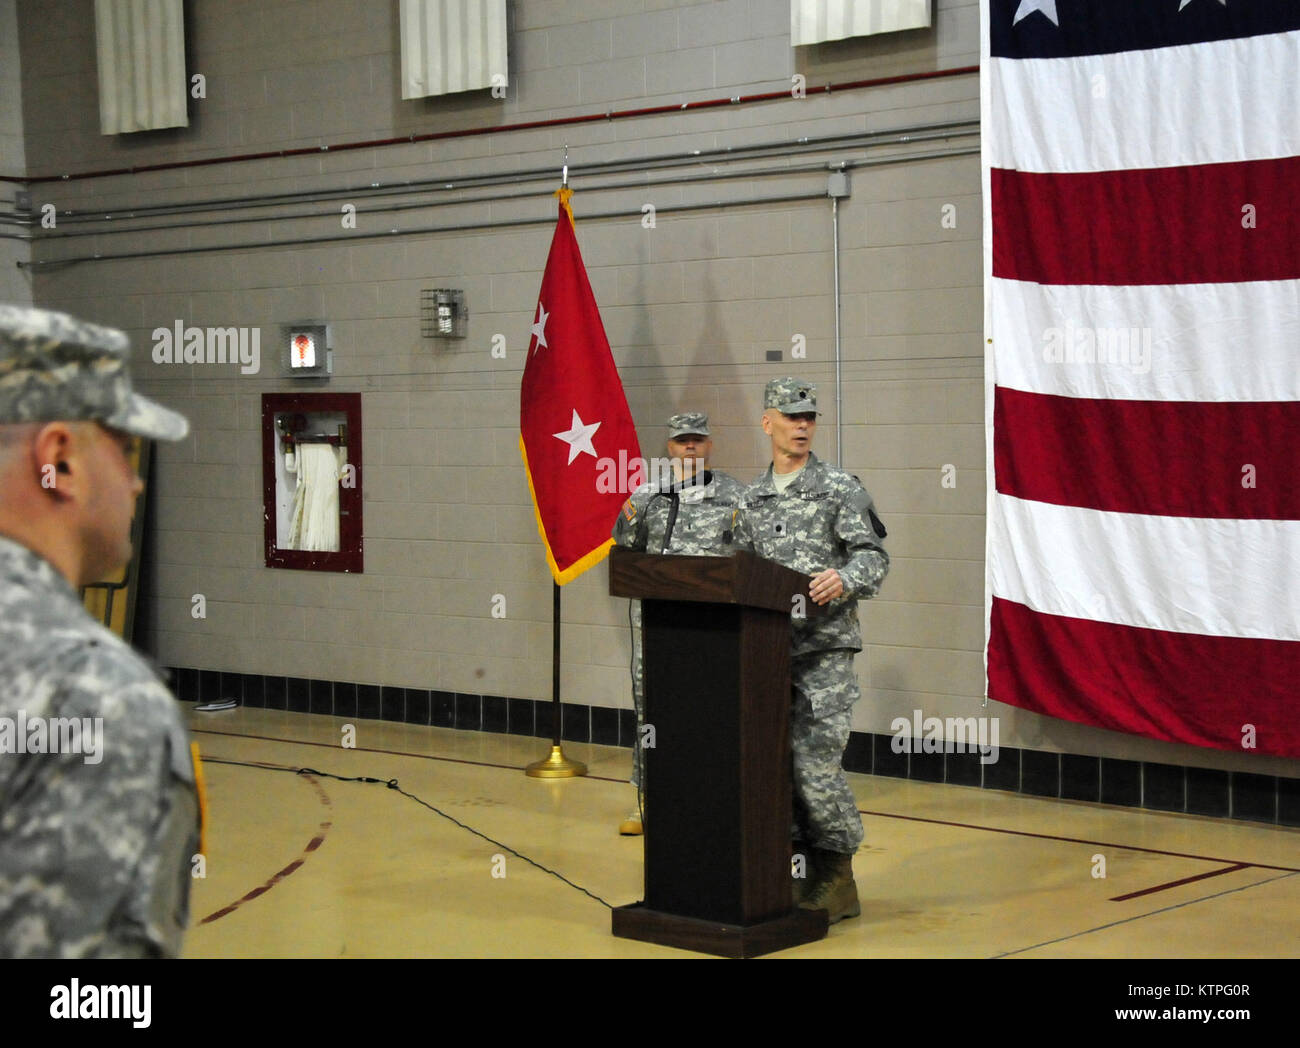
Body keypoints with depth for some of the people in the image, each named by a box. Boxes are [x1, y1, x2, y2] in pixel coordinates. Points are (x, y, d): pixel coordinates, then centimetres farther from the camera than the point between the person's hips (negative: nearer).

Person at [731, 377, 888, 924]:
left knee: (815, 763, -9)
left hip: (824, 648, -5)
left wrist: (844, 579, -26)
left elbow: (873, 555, -7)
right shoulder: (752, 499, 15)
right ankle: (798, 867, 16)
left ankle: (837, 879, 4)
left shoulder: (840, 488, 0)